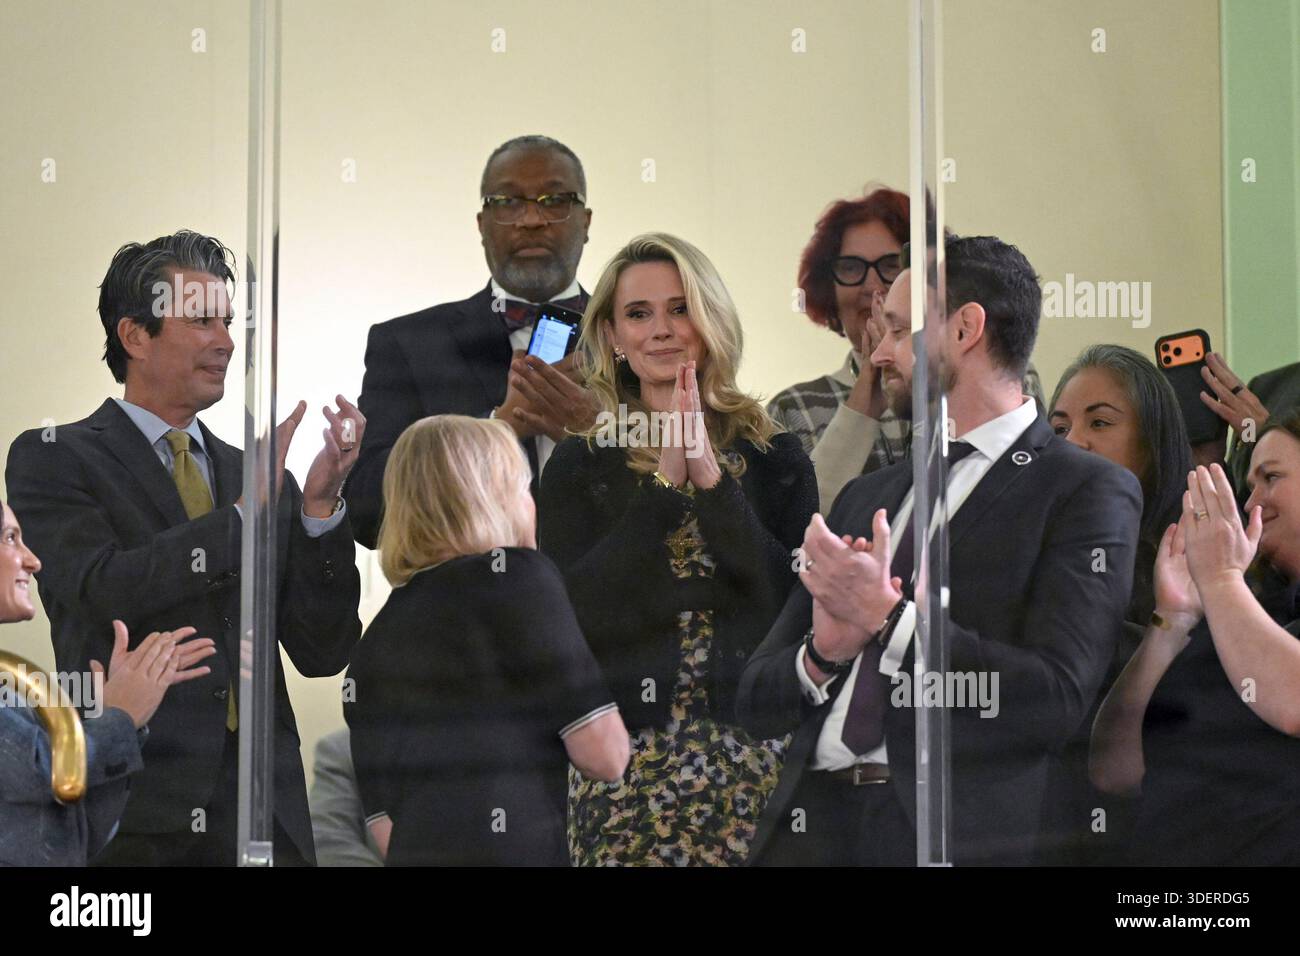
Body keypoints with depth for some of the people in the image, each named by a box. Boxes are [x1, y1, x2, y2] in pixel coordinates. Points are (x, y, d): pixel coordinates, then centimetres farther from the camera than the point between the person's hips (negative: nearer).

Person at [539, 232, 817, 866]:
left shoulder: (774, 456, 4)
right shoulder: (579, 466, 4)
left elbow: (796, 606, -7)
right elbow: (574, 614, -9)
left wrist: (711, 477, -14)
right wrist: (667, 480, -13)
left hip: (753, 758, 0)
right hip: (626, 760, 0)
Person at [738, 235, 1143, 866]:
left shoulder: (1089, 491, 3)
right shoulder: (865, 496, 20)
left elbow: (1060, 700, -9)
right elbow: (756, 702, 18)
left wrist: (890, 616, -7)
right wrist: (824, 651, -2)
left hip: (964, 834, -4)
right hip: (813, 822, 4)